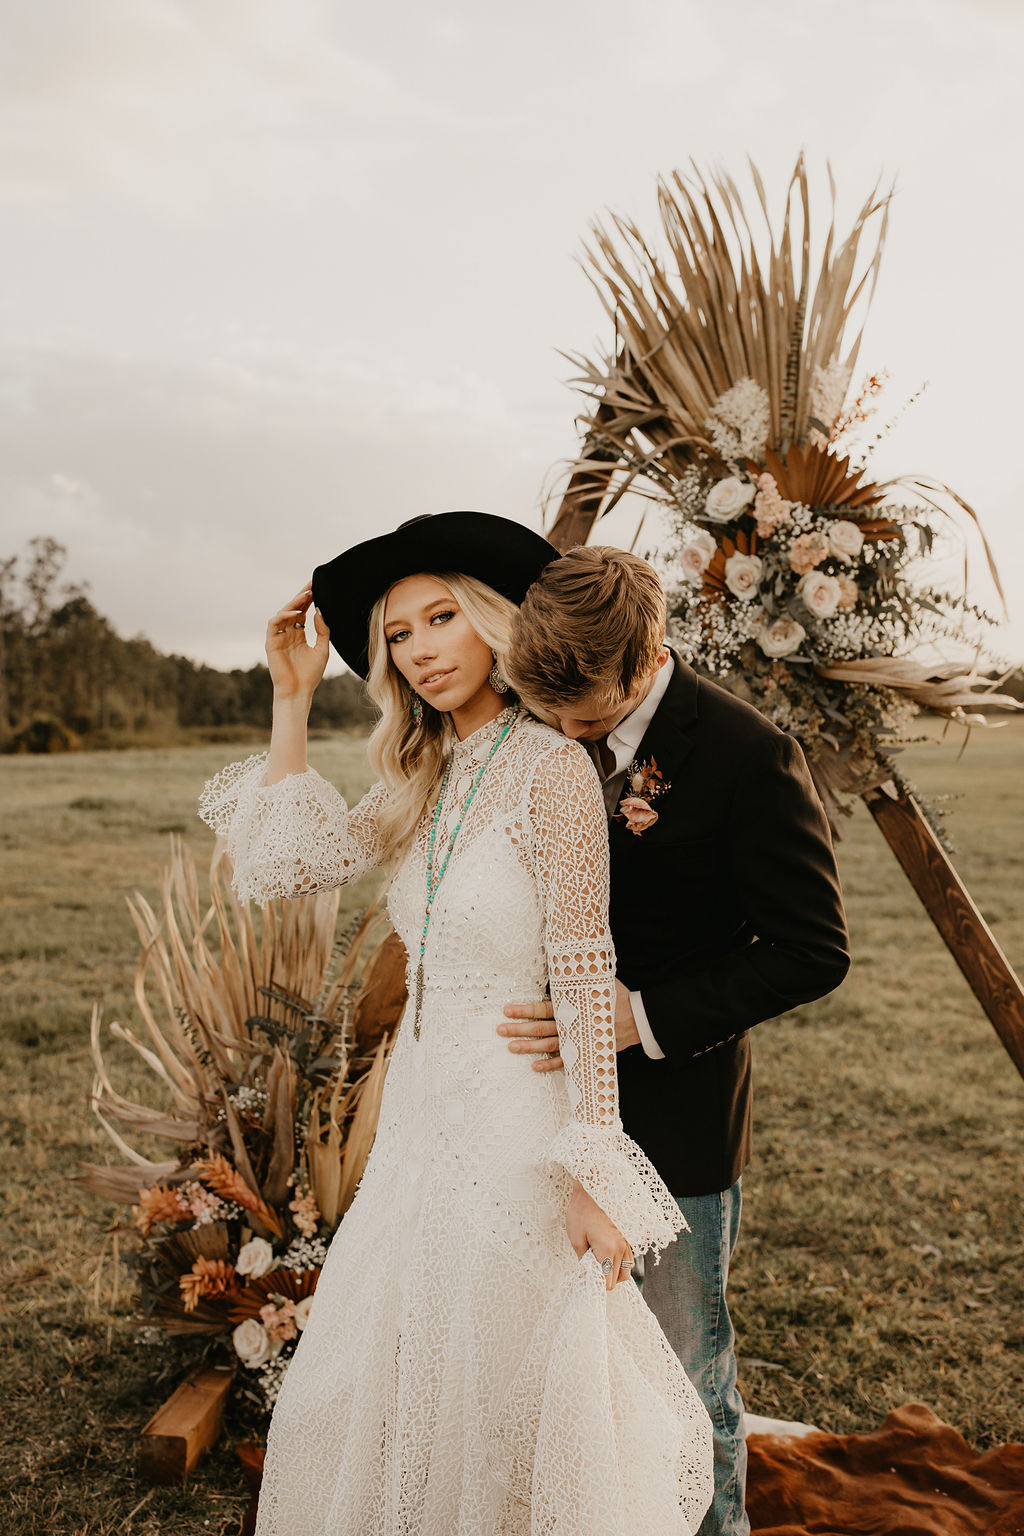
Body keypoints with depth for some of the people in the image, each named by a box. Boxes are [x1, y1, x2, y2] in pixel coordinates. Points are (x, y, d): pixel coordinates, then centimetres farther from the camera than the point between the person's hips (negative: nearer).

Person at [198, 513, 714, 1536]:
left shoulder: (548, 767, -16)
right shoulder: (425, 779, 6)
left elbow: (584, 979, -17)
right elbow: (291, 861, -2)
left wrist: (592, 1176, -17)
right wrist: (291, 698, -4)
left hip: (515, 1120, -7)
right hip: (422, 1107, 8)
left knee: (497, 1400, 11)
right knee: (380, 1392, 20)